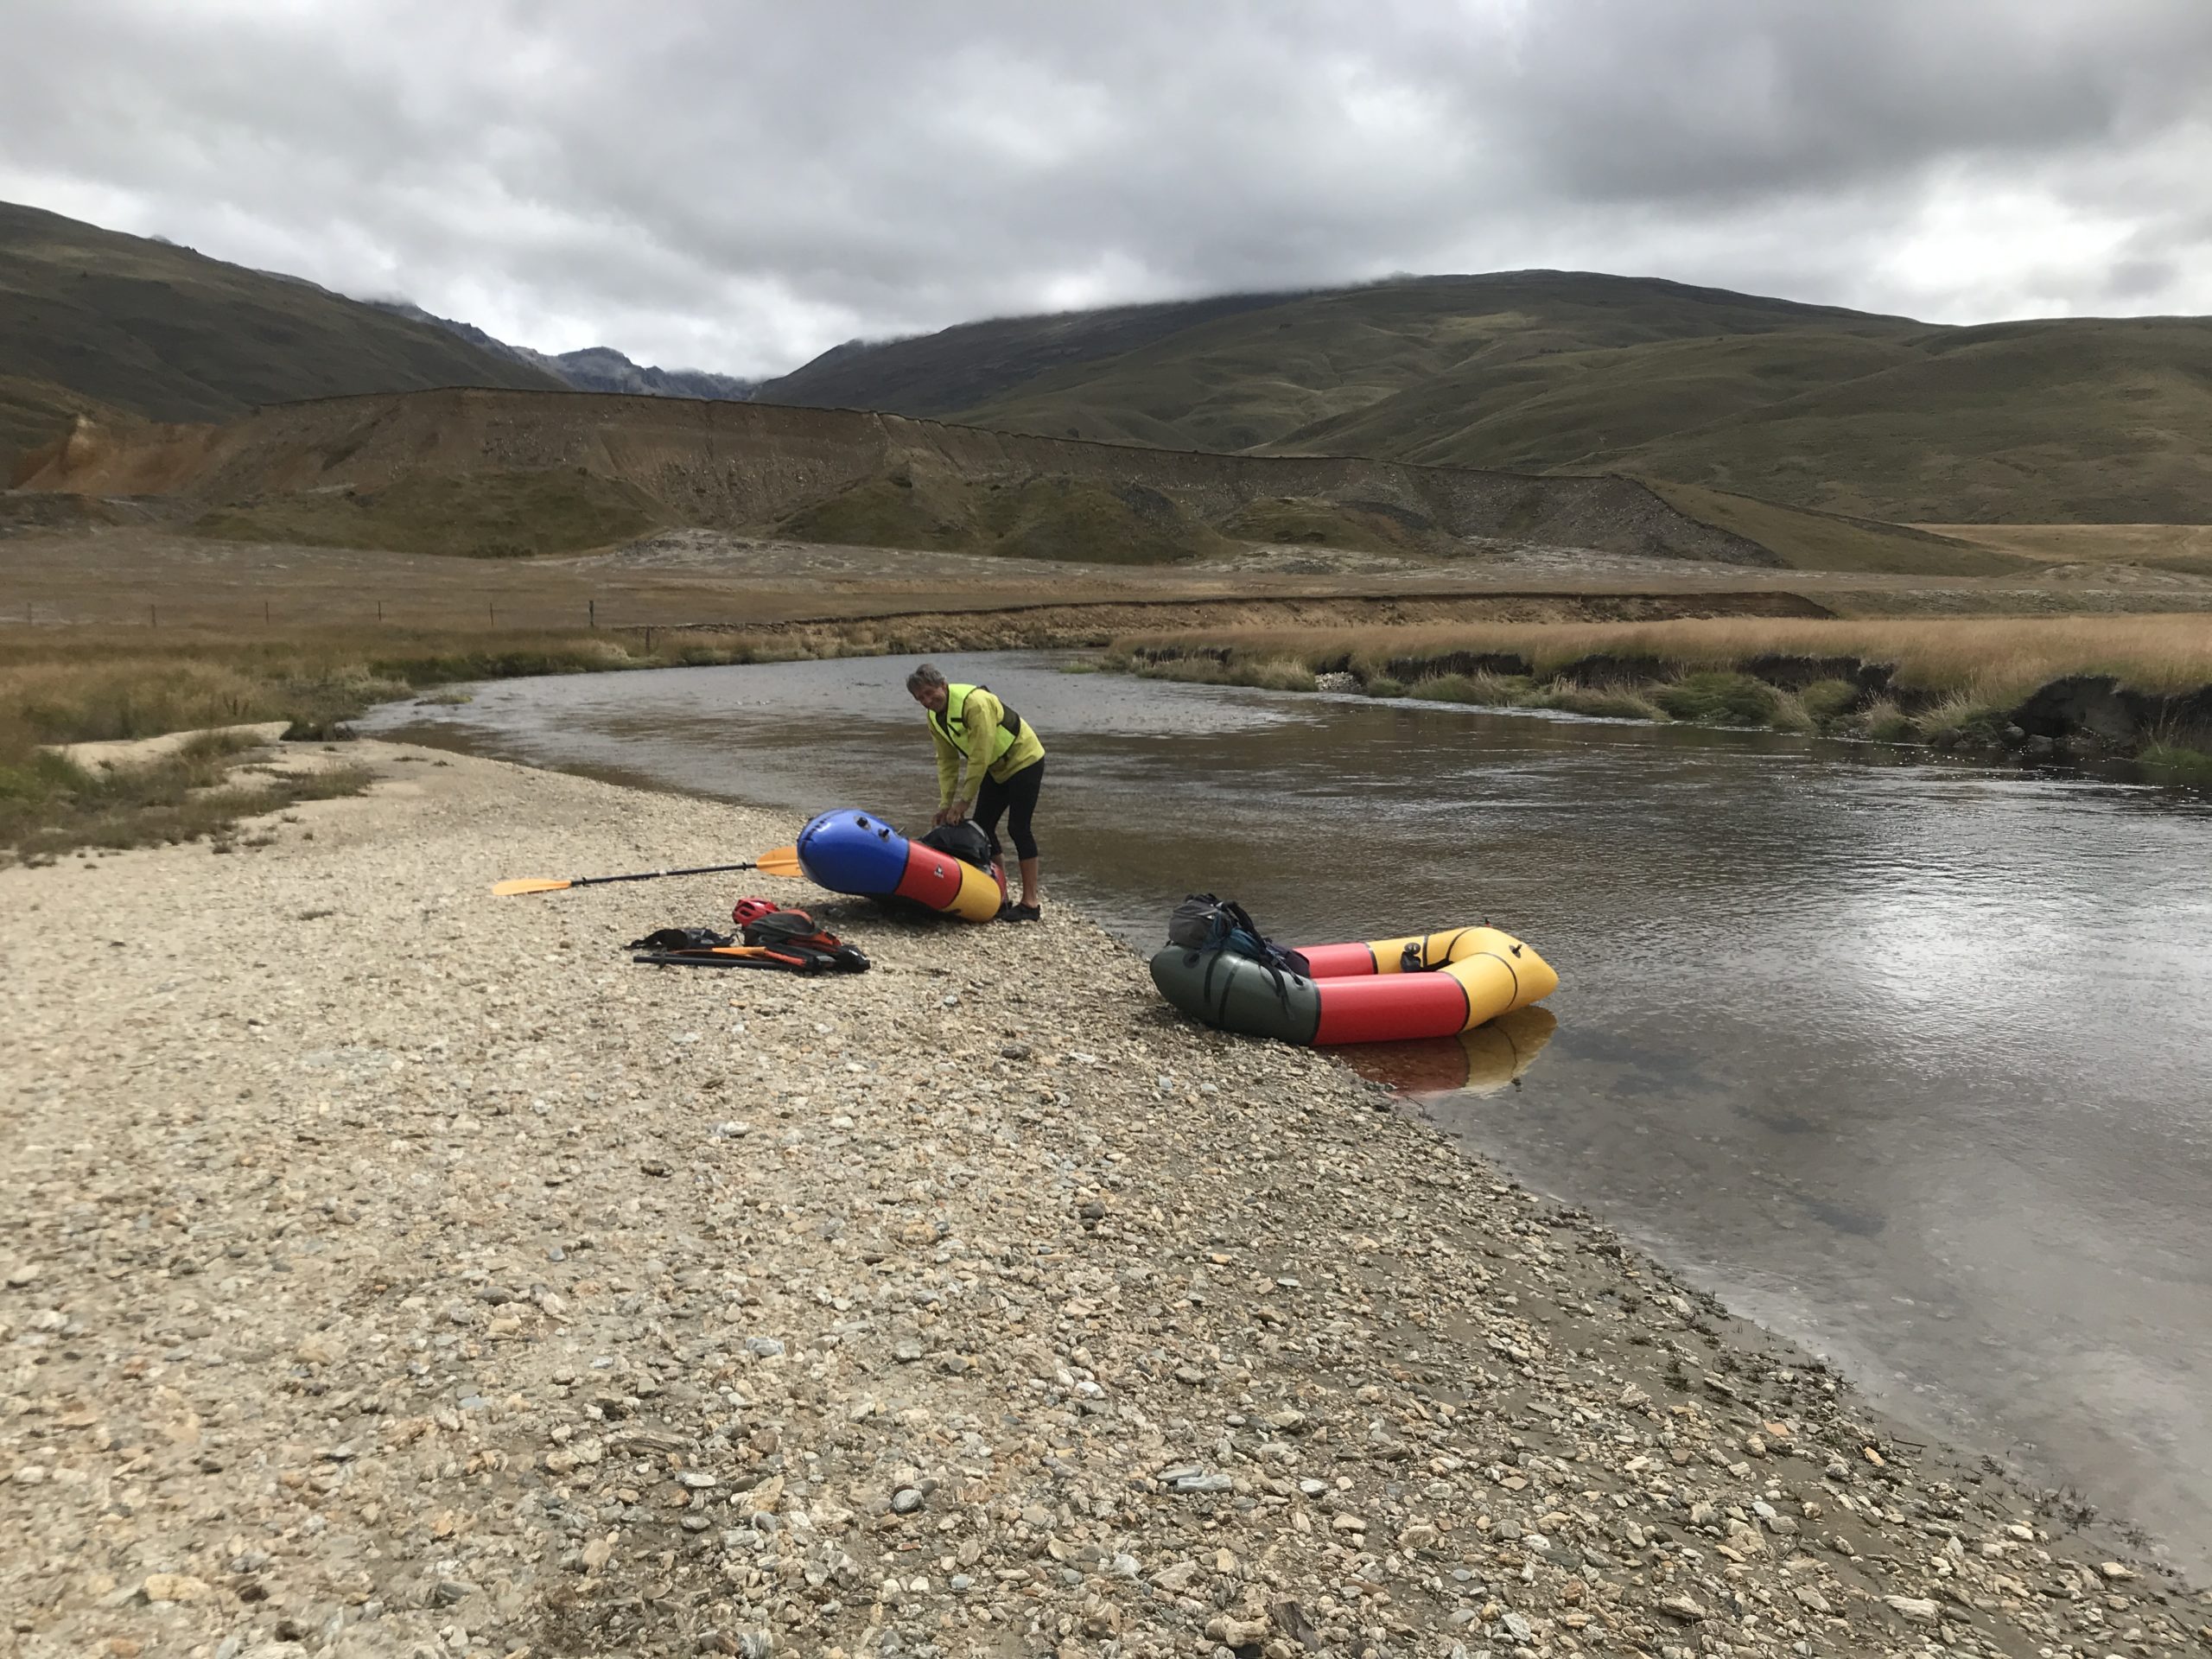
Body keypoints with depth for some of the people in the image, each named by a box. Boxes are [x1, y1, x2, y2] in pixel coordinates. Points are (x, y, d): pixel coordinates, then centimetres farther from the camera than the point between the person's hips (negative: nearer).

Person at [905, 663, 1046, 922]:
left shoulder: (974, 703, -30)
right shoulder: (935, 719, -2)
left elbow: (980, 757, -30)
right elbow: (947, 762, 4)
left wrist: (964, 801, -25)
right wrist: (946, 804, -5)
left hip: (1024, 760, -9)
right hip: (996, 769, 9)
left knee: (1018, 828, -12)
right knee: (981, 825, 5)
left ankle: (1029, 903, -8)